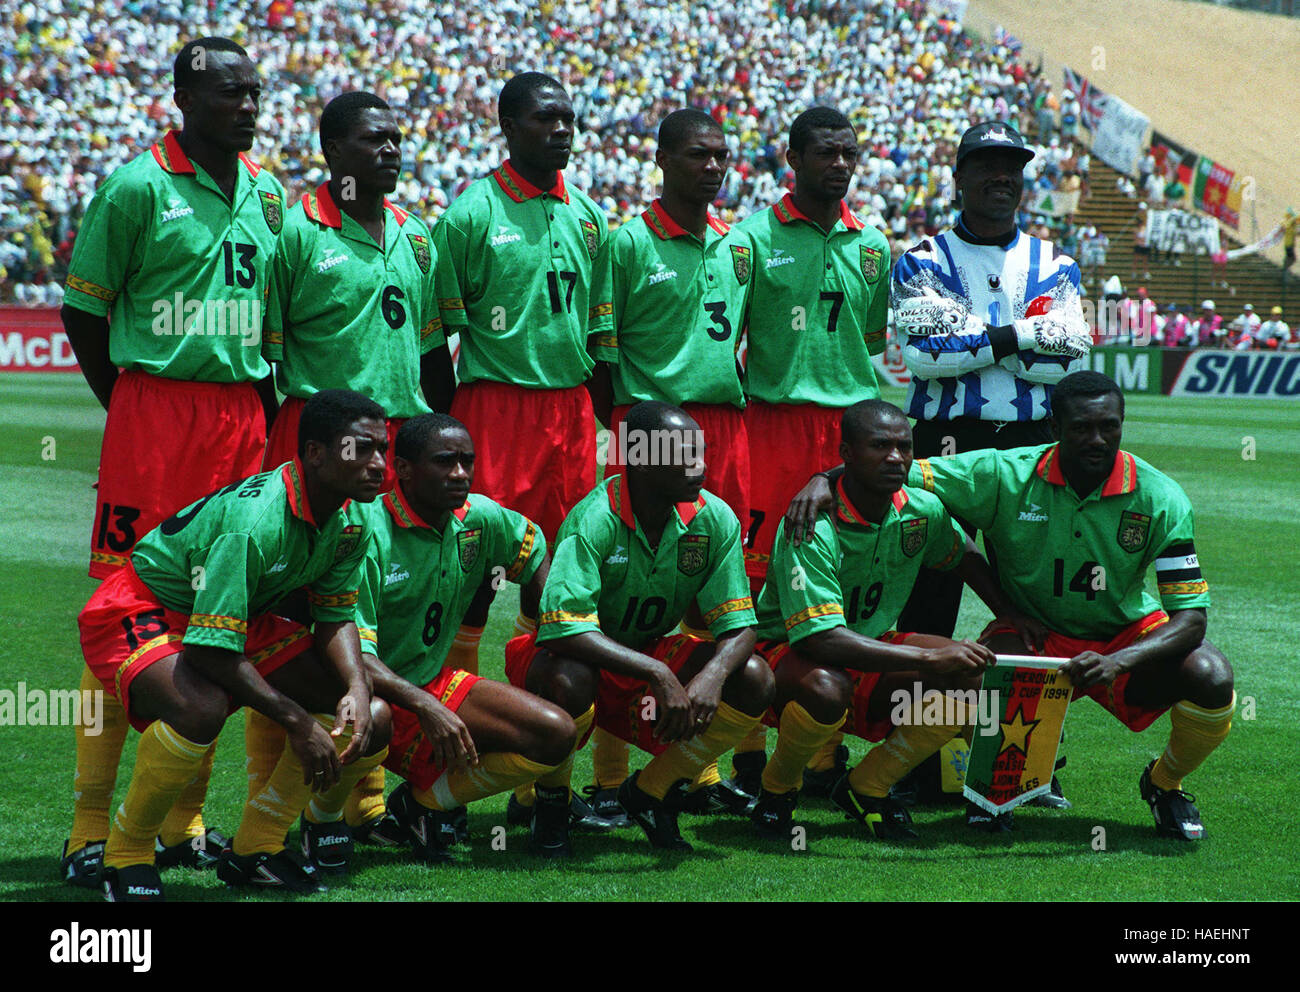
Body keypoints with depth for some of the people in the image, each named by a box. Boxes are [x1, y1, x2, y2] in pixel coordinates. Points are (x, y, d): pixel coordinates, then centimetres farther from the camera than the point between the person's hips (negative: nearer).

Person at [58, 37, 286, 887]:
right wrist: (129, 407, -2)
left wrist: (266, 412, 13)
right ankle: (91, 830, -2)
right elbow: (83, 308, -1)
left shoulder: (268, 194, 13)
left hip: (242, 420, 6)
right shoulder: (137, 187, -5)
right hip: (155, 411, -6)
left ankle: (185, 822, 16)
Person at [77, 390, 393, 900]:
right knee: (200, 708, -41)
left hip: (236, 619, 8)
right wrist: (298, 721, -32)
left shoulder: (349, 526, -7)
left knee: (369, 722, -5)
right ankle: (126, 857, -16)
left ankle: (254, 848, 11)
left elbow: (335, 618, 3)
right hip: (139, 615, -8)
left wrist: (357, 688, -18)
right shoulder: (253, 522, -33)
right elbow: (210, 649, -35)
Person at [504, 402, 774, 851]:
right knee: (569, 680, -40)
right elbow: (564, 628, -38)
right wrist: (657, 674, -44)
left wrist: (712, 675, -35)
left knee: (754, 680, -18)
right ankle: (549, 799, -7)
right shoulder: (595, 520, -27)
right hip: (577, 657, -5)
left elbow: (738, 628, -12)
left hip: (648, 655, 5)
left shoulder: (715, 519, -12)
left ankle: (648, 793, 1)